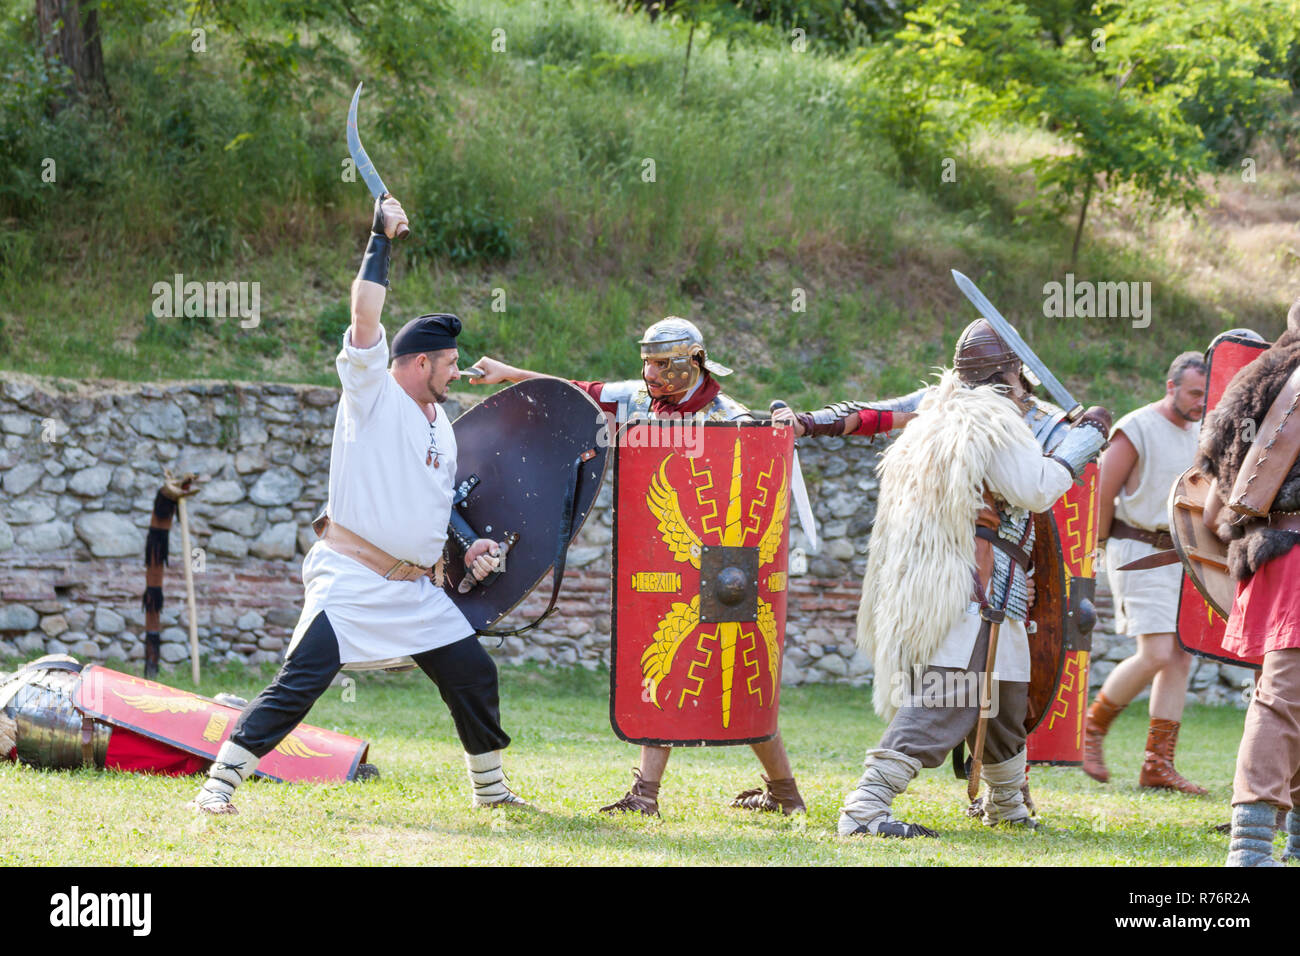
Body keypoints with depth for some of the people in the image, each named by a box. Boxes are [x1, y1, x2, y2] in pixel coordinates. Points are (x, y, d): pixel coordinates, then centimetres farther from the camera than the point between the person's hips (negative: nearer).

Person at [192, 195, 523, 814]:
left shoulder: (442, 425, 18)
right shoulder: (372, 394, -4)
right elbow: (365, 315, -18)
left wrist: (467, 548, 10)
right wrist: (380, 239, -14)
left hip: (418, 589, 8)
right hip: (349, 579, -8)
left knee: (474, 674, 8)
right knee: (301, 682, -19)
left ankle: (488, 787, 27)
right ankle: (221, 781, -17)